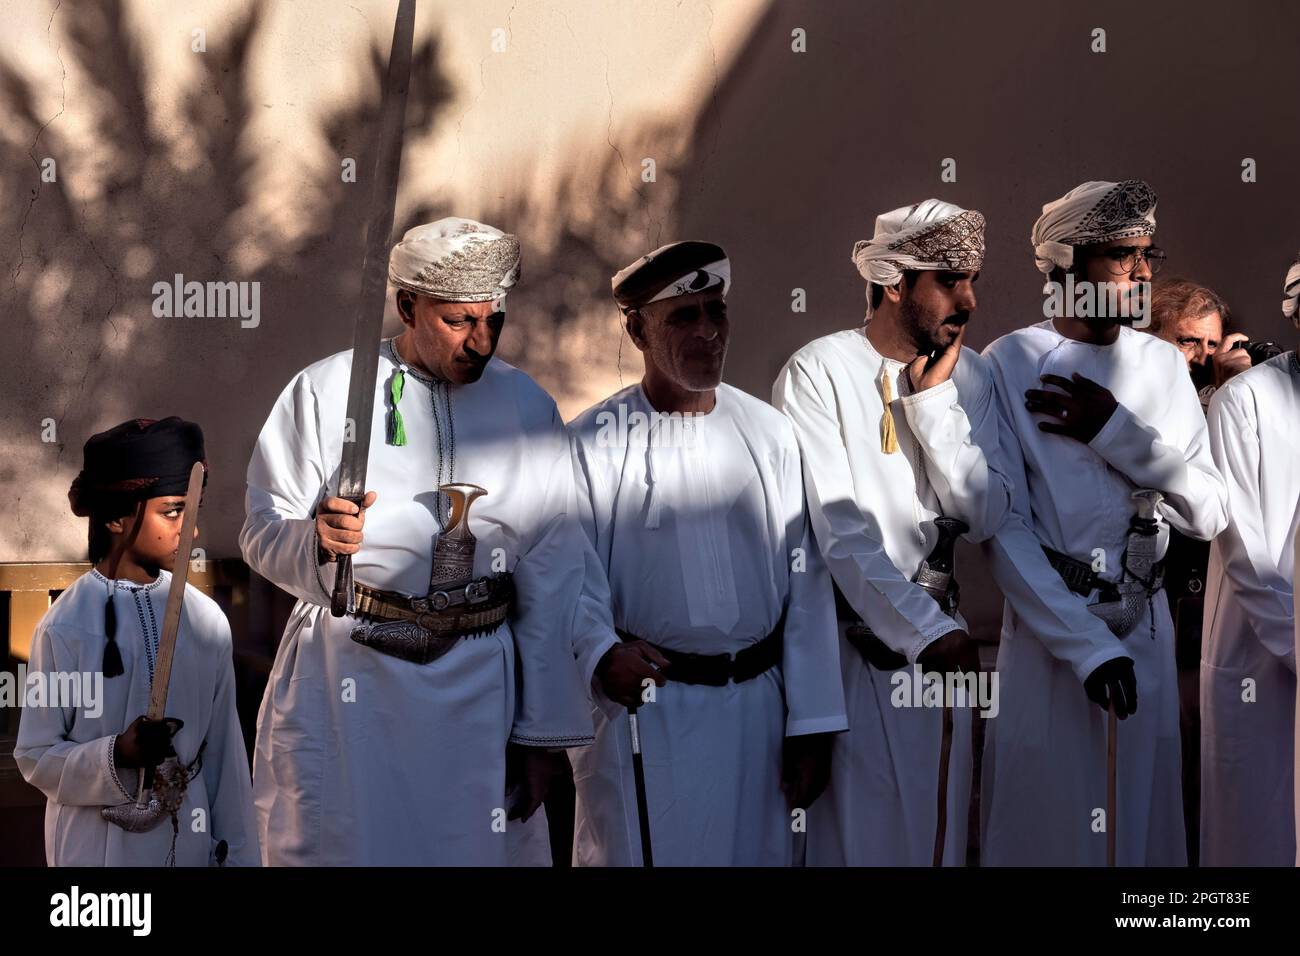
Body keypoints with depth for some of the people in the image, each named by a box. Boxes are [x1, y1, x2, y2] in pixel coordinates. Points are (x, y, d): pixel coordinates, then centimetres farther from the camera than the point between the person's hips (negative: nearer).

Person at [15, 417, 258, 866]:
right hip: (97, 847, -3)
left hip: (189, 842, 3)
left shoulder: (206, 620, -1)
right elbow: (35, 757, -8)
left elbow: (224, 751, 5)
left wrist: (238, 853, 6)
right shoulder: (67, 626, -12)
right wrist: (117, 755, -22)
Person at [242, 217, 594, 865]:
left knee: (475, 848, 3)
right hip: (345, 676, -1)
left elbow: (551, 574, 6)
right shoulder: (325, 391, 1)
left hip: (476, 689, 2)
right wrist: (317, 539, -22)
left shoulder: (528, 409, 6)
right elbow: (262, 533, 2)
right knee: (338, 847, 1)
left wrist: (541, 731, 4)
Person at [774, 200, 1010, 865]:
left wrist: (934, 405, -10)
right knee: (851, 830, -1)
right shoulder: (818, 373, -11)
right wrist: (933, 632, -18)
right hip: (846, 647, -5)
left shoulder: (967, 376, 5)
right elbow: (840, 533, -17)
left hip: (938, 636, 5)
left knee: (935, 826, 11)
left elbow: (984, 520, -3)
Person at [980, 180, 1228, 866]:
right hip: (1049, 630, -4)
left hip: (1146, 631, 4)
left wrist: (1116, 432, -13)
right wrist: (1088, 647, -17)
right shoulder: (1013, 364, -9)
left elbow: (1208, 514, 0)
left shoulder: (1163, 365, 6)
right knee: (1049, 827, 2)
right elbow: (1005, 528, -13)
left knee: (1144, 823, 11)